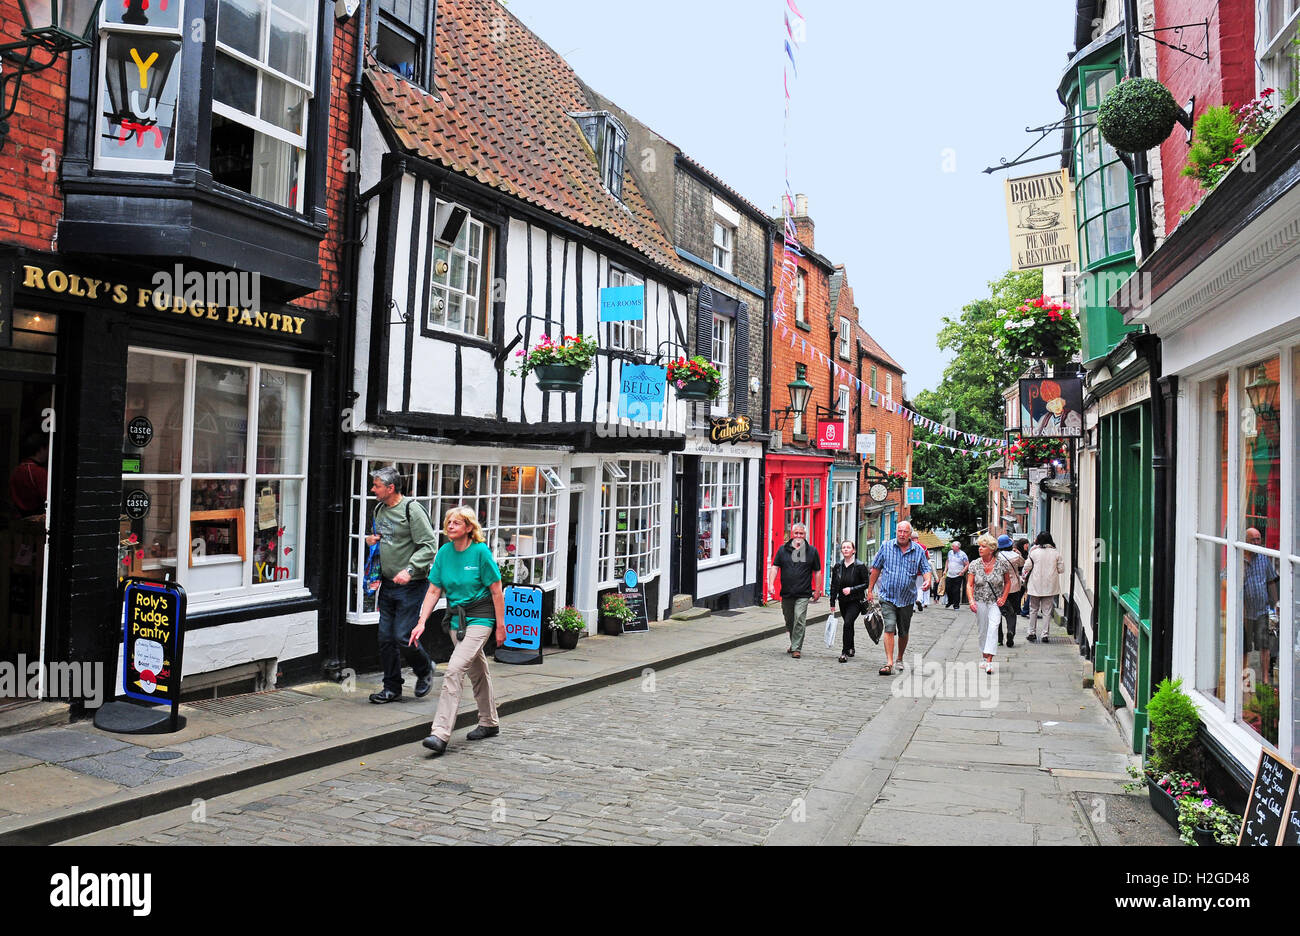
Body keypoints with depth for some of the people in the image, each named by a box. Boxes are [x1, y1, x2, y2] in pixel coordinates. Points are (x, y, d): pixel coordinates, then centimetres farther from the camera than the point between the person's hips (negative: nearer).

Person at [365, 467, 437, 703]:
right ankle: (392, 688, 20)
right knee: (386, 638, 8)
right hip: (387, 584, 8)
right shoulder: (380, 510, 12)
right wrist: (371, 540, 6)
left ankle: (425, 669, 21)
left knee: (403, 637, -7)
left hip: (410, 586, -7)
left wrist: (410, 570, -26)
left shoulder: (412, 510, -13)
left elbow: (429, 545, -17)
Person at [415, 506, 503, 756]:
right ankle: (489, 723, 36)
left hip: (479, 618, -6)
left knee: (454, 670, -18)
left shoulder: (481, 551, -14)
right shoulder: (444, 552, 1)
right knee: (477, 671, 20)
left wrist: (500, 624, -9)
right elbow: (434, 590, 2)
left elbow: (496, 590, -11)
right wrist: (422, 622, -6)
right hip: (455, 617, 7)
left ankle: (440, 734, -18)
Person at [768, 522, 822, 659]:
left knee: (799, 620, -12)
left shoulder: (812, 551, 5)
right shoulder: (783, 550, 7)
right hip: (786, 593, 3)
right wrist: (771, 584, -9)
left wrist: (817, 590, 5)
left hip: (803, 594, -2)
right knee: (789, 621, 12)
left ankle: (796, 648, -6)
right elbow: (774, 567, 4)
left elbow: (817, 572, 9)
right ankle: (794, 643, 32)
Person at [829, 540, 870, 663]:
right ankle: (851, 649, 36)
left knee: (847, 623, -19)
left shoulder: (860, 566, -8)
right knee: (848, 625, 16)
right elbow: (833, 586, 10)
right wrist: (832, 603, 9)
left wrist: (852, 589, -17)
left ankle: (845, 652, -14)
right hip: (843, 601, 5)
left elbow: (867, 584, -7)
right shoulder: (837, 566, 5)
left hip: (856, 601, -5)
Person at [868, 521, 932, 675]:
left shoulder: (919, 550, 2)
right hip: (887, 597, -2)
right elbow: (876, 568, 8)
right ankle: (889, 663, -18)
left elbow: (926, 569, 4)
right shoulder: (886, 547, 0)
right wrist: (870, 589, 7)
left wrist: (928, 580, -19)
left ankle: (899, 659, 35)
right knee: (889, 628, -15)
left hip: (907, 598, 2)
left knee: (904, 632, 14)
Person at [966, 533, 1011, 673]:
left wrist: (1004, 598, -4)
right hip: (980, 602, 2)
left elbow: (1007, 582, 8)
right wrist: (971, 600, -17)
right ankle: (984, 658, 27)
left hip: (995, 602, -2)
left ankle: (989, 661, -24)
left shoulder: (1002, 563, -6)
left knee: (993, 628, -19)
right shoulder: (975, 564, -3)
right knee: (982, 630, 10)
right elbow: (969, 585, -2)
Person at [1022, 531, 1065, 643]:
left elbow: (1027, 567, -5)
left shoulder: (1034, 552, -8)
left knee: (1033, 609, 12)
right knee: (1047, 610, 6)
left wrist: (1025, 580, 11)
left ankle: (1032, 633, 14)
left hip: (1036, 586, -1)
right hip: (1050, 586, 1)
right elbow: (1061, 569, 1)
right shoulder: (1055, 553, -3)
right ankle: (1044, 634, 5)